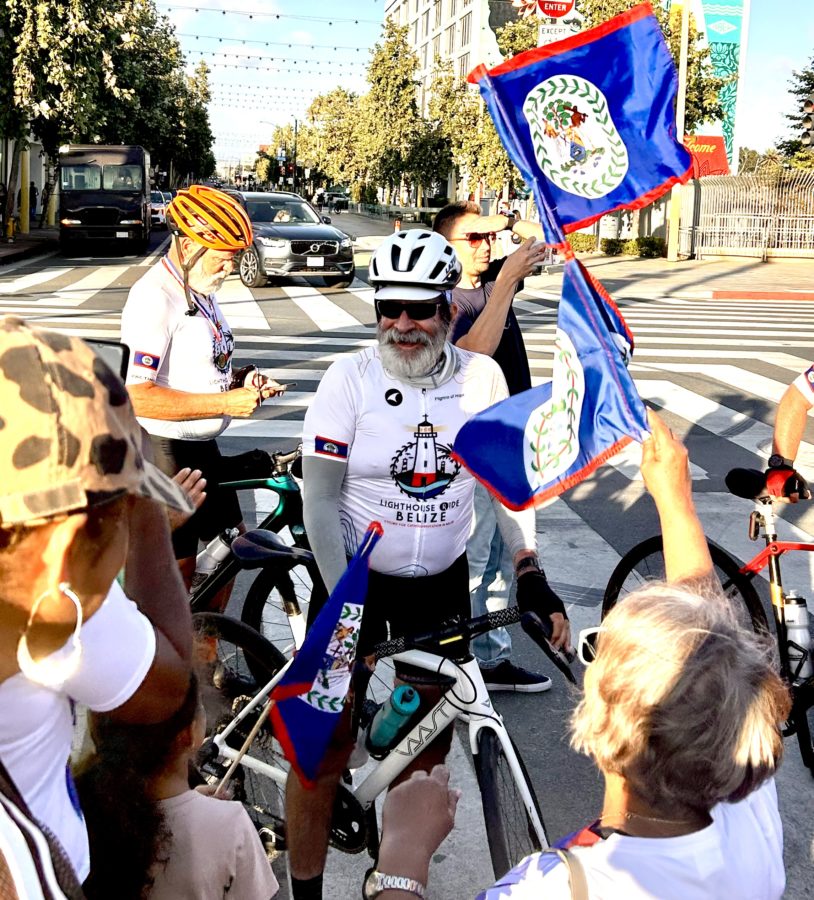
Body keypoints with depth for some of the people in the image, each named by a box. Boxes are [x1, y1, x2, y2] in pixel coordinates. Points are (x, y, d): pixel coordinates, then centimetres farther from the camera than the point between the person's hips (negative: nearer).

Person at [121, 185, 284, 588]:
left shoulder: (202, 291, 10)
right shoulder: (155, 297, -20)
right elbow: (138, 396, -28)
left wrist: (240, 385, 1)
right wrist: (224, 404, -26)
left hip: (201, 445, 10)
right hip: (162, 449, -9)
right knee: (179, 568, -3)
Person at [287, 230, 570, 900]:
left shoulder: (481, 377, -5)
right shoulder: (349, 379, -13)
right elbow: (319, 499, -12)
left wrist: (532, 577, -8)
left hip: (441, 582, 3)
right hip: (356, 576, -3)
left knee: (428, 749, 13)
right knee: (326, 751, -1)